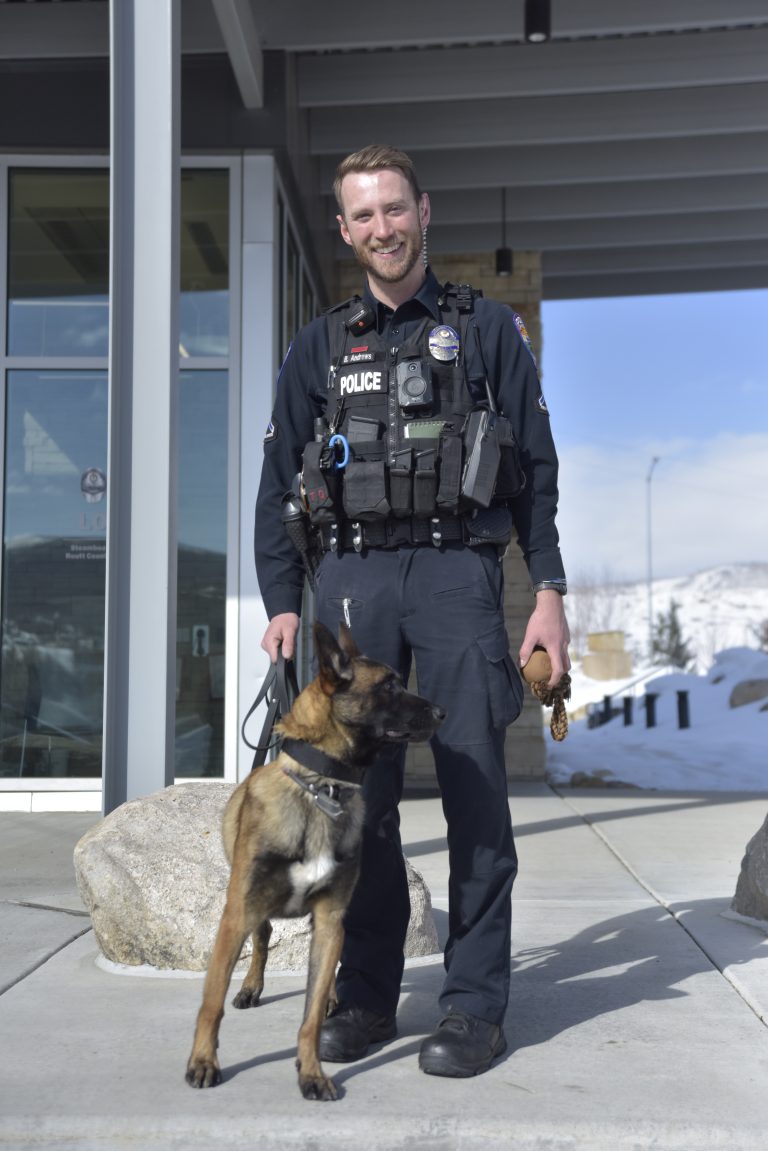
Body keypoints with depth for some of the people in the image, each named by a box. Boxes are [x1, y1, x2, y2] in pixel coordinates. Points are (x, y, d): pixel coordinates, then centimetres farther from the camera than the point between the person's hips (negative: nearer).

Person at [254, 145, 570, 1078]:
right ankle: (366, 995, 13)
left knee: (474, 786, -4)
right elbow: (279, 484, 15)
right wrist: (281, 604, 5)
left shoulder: (487, 330, 10)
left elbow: (536, 469, 7)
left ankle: (475, 1005, 5)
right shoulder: (319, 347, 16)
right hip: (351, 579, 2)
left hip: (458, 572, -2)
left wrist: (549, 593, -2)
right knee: (357, 790, 2)